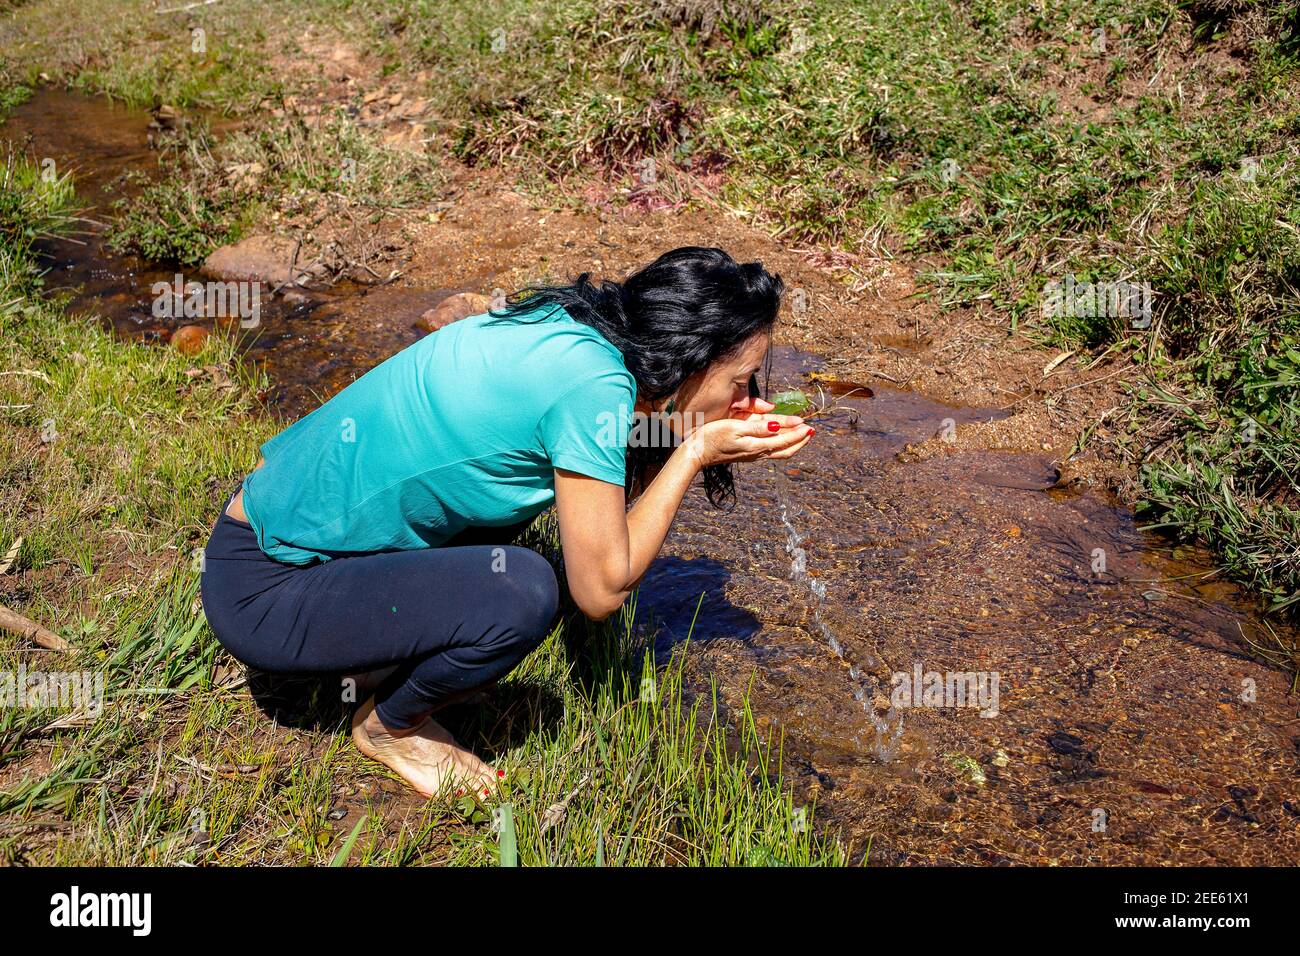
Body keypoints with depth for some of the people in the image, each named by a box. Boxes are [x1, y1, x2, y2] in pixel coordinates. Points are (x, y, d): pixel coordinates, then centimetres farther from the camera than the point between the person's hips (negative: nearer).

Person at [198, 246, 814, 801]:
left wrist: (718, 432, 4)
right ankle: (387, 727, 5)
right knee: (521, 593, -25)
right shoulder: (594, 383, -25)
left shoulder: (567, 324, 0)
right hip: (263, 590, -9)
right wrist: (696, 452, -11)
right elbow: (601, 590, -18)